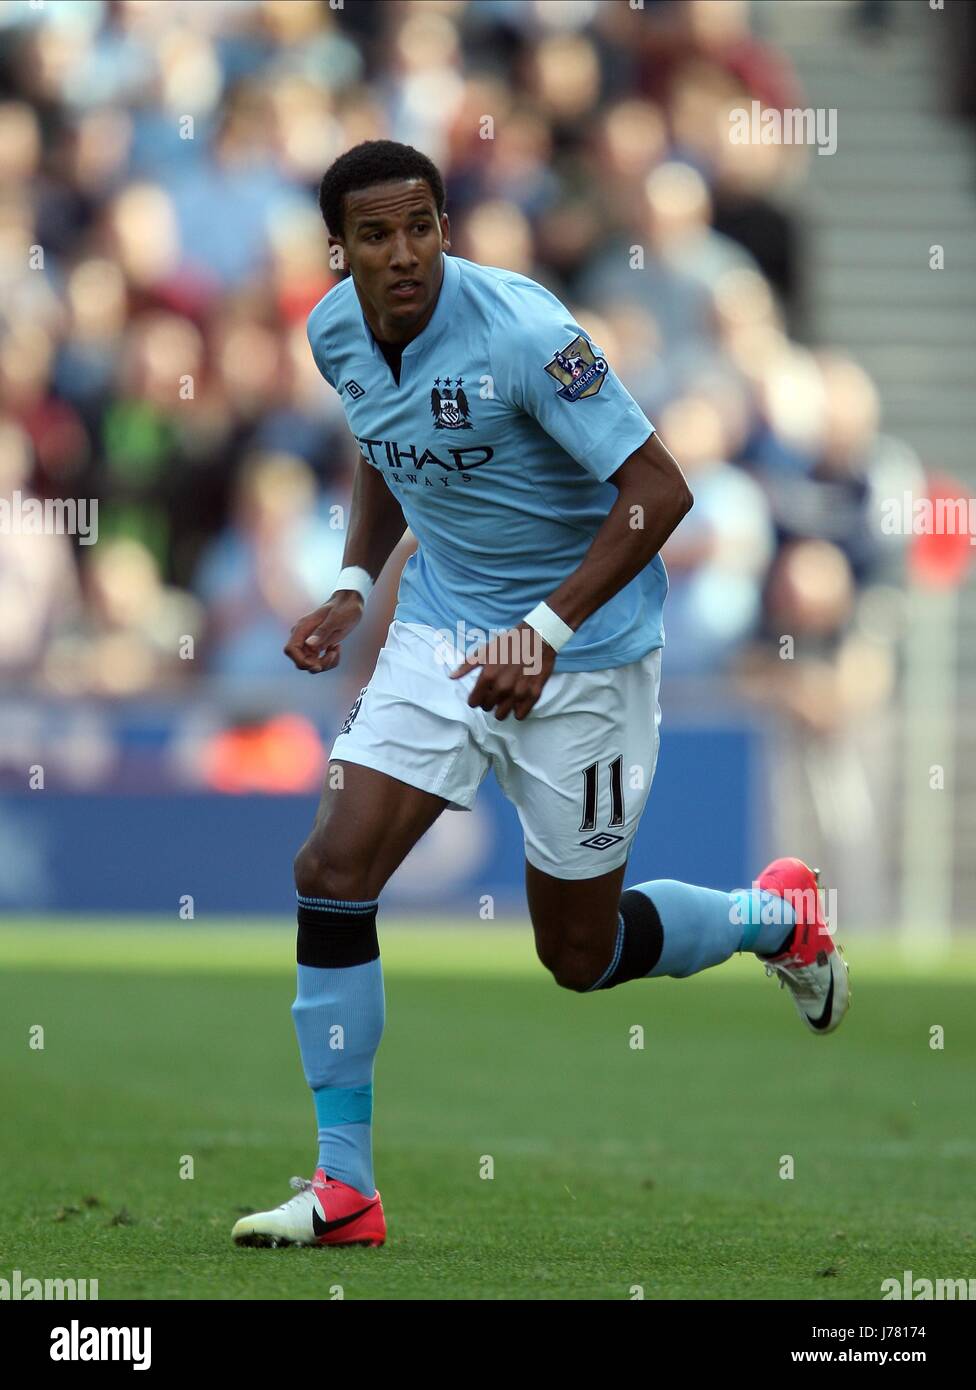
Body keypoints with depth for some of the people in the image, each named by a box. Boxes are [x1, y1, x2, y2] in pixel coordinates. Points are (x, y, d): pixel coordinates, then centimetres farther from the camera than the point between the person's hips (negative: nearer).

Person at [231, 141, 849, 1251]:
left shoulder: (522, 331, -25)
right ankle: (344, 1187, -5)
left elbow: (657, 489, -23)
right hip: (441, 629, 6)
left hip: (581, 647, -5)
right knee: (333, 869, -12)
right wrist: (354, 586, 6)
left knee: (580, 954, 5)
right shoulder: (337, 333, -4)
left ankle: (776, 916, 37)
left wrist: (548, 629, -28)